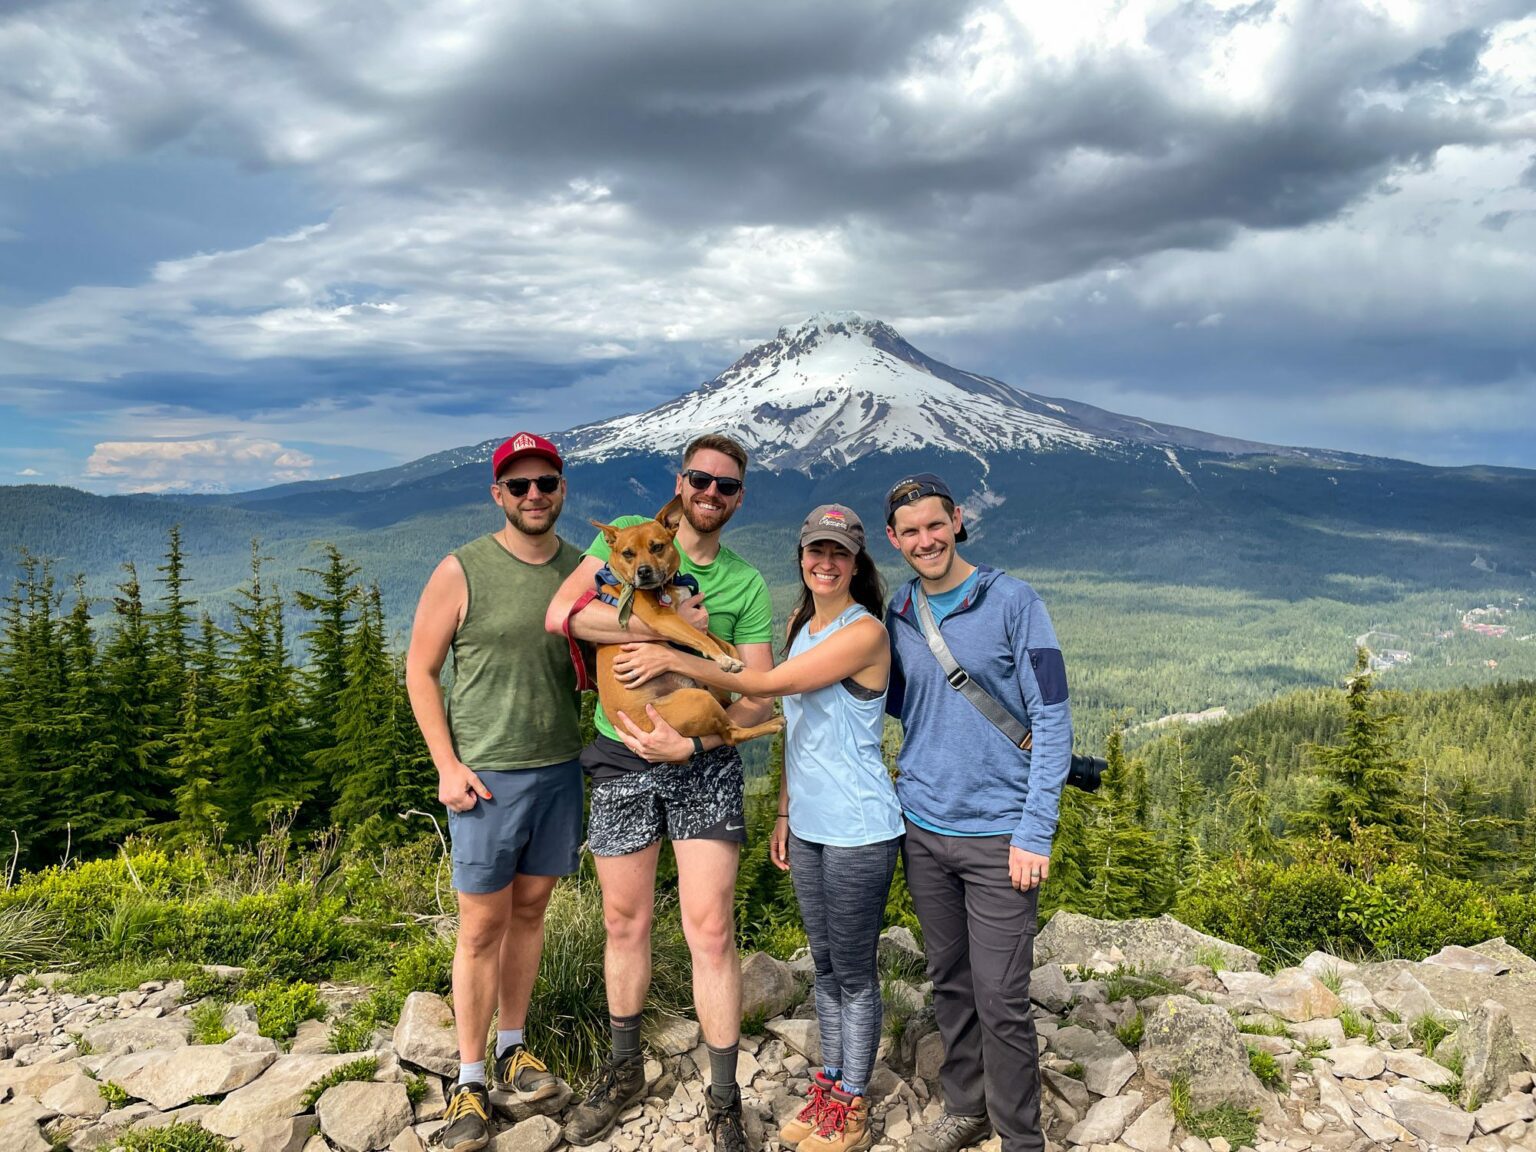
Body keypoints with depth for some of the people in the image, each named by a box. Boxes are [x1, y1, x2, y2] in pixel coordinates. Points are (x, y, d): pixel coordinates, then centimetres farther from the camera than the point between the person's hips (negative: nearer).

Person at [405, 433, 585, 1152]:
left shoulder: (582, 570, 4)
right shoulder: (463, 572, -8)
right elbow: (420, 669, -2)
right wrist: (447, 764, -9)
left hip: (561, 768, 4)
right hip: (487, 774, -4)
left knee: (530, 910, 15)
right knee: (483, 925, 3)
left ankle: (512, 1047, 31)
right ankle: (470, 1078, 16)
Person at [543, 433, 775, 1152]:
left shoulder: (746, 584, 2)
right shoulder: (628, 536, 0)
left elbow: (757, 697, -1)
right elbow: (563, 615, -15)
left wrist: (695, 739, -17)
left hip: (704, 767, 0)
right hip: (622, 759, 1)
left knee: (710, 929, -2)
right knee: (625, 921, 13)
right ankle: (623, 1072, 35)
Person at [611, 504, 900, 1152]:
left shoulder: (864, 632, -17)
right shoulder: (800, 623, 9)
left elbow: (766, 685, -22)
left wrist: (674, 659, -18)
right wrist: (784, 812, 14)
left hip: (857, 831, -8)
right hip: (808, 825, 8)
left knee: (854, 973, 5)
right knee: (825, 965, 18)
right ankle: (828, 1087, 32)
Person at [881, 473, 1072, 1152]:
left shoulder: (1013, 602, -8)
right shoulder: (897, 614, 6)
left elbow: (1051, 720, -10)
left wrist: (1035, 833, -14)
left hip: (999, 835, -5)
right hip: (923, 829, 5)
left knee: (1000, 1001, -1)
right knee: (949, 983, 17)